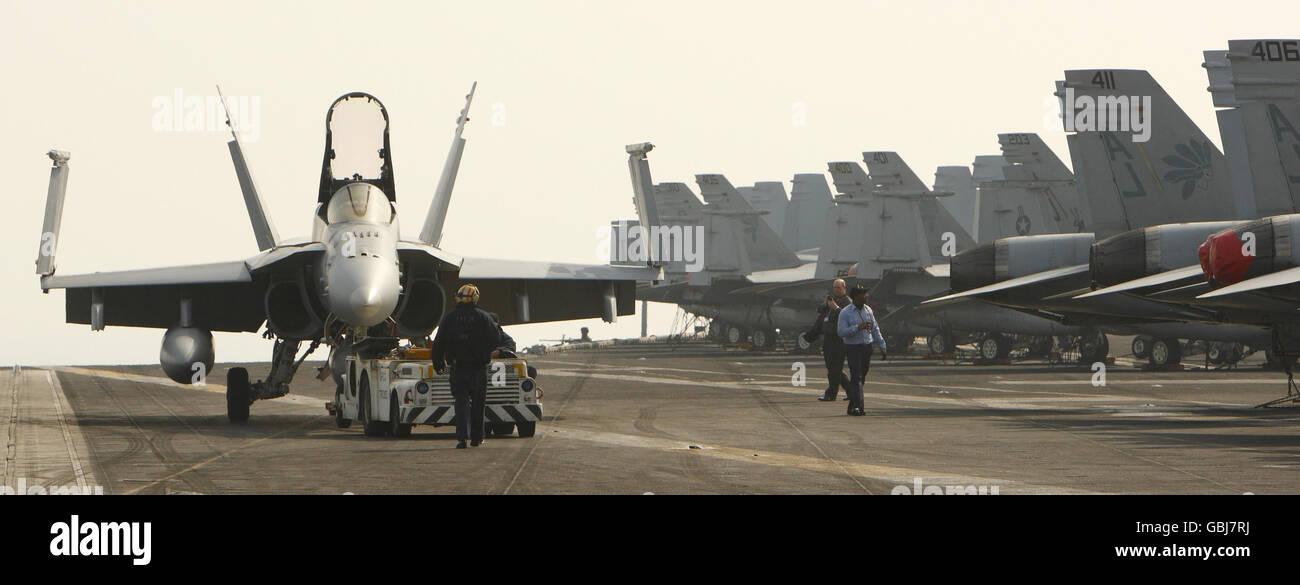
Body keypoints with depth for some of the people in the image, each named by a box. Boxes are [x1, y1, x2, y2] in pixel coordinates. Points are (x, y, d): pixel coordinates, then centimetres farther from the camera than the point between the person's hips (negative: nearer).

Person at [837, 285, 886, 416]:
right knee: (856, 376, -14)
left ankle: (852, 407, 14)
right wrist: (858, 328, -24)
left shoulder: (868, 310, 10)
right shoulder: (845, 313, -7)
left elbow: (875, 329, 16)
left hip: (867, 347, 6)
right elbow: (841, 332, -13)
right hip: (853, 348, -6)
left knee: (862, 377, 6)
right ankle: (857, 407, -19)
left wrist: (882, 345, 11)